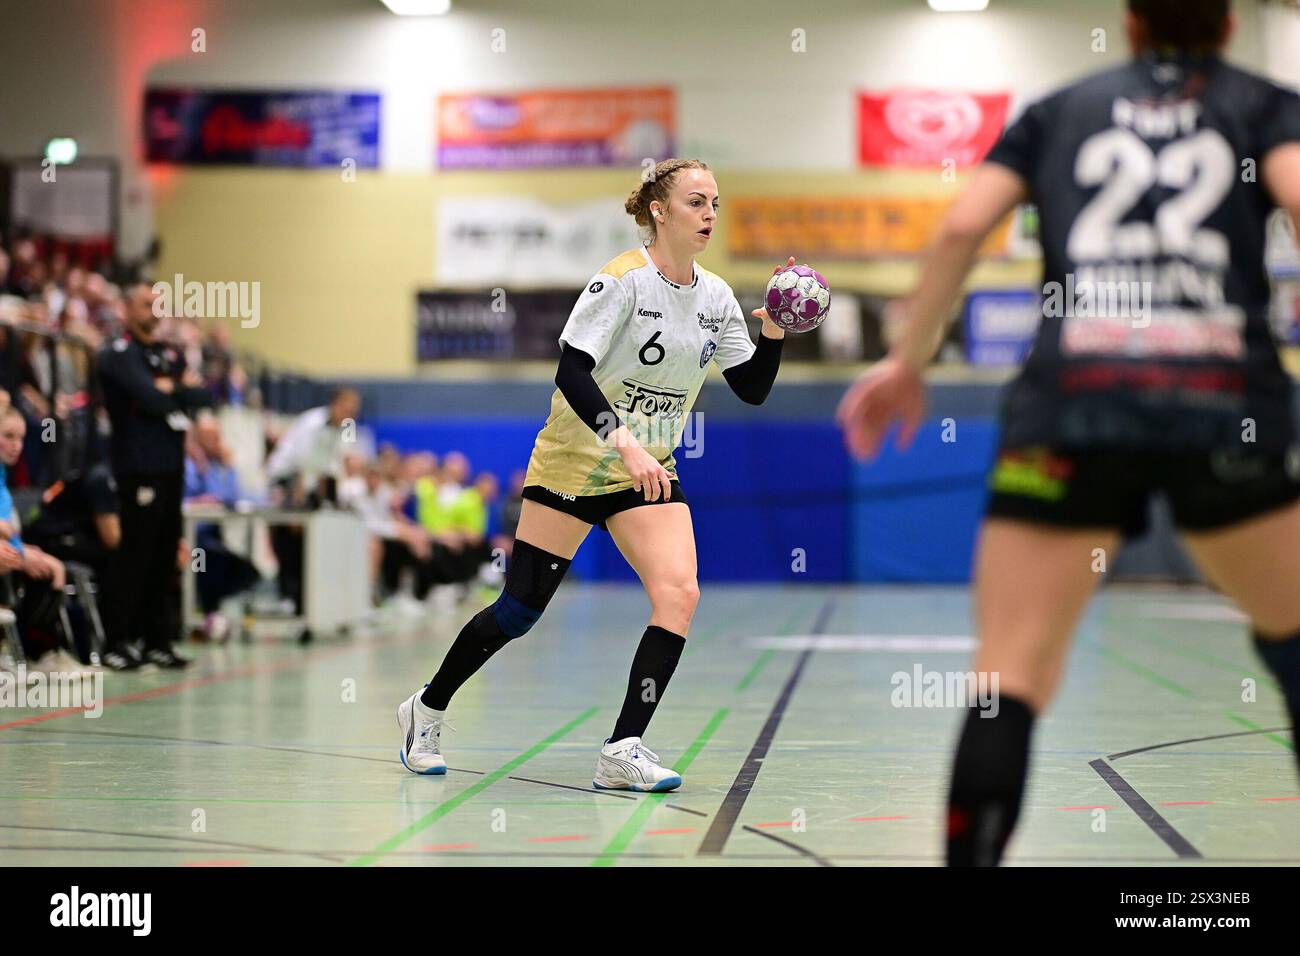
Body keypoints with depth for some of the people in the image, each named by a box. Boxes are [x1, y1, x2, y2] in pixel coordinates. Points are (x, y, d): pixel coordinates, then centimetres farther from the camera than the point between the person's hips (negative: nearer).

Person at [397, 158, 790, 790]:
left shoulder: (715, 297, 3)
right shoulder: (623, 279, -16)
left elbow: (753, 389, 6)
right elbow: (571, 372, -24)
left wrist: (773, 332, -11)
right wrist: (624, 442, -34)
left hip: (650, 472, 5)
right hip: (576, 461, -5)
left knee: (679, 594, -17)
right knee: (520, 610, 0)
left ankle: (622, 752, -15)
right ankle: (426, 709, 23)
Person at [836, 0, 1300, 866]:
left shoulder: (1062, 110, 24)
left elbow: (962, 226, 10)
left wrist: (908, 360, 19)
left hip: (1071, 405, 0)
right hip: (1226, 403, 0)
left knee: (1011, 675, -3)